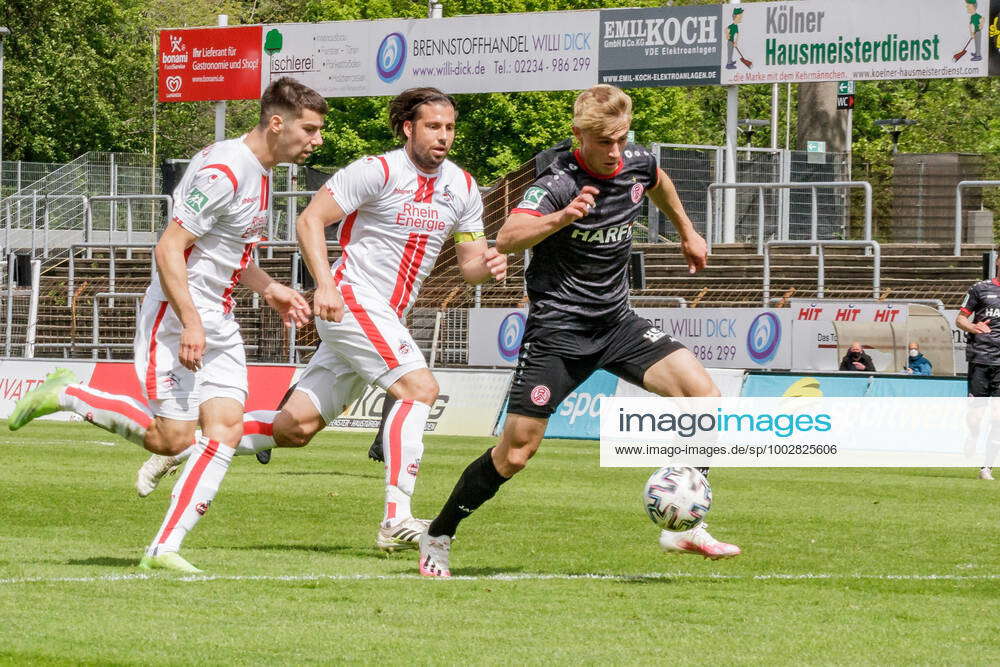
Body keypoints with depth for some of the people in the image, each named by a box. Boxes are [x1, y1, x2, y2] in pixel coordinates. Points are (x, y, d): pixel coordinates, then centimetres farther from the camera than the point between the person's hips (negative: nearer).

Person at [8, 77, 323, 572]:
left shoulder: (259, 170, 11)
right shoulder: (223, 172, -20)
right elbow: (169, 248, -22)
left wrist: (269, 289, 17)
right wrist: (190, 323, -25)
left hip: (219, 326, 9)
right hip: (176, 319, -9)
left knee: (227, 428, -5)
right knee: (172, 438, -6)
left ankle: (164, 549, -5)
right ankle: (63, 395, 12)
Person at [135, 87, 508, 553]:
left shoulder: (463, 188, 8)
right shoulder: (379, 171, -12)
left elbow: (470, 264, 13)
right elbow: (311, 219, -13)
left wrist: (487, 265, -11)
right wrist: (325, 284, -24)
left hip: (387, 319, 7)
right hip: (351, 301, -7)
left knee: (297, 427, 4)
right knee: (419, 388, -23)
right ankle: (396, 521, -26)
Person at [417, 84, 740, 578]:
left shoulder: (637, 165, 0)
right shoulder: (558, 183, -20)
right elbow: (507, 239, -36)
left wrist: (687, 232, 36)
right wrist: (562, 217, -50)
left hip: (617, 323, 6)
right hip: (558, 328, -6)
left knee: (704, 395, -13)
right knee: (516, 452, -7)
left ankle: (683, 528, -6)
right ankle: (437, 537, 14)